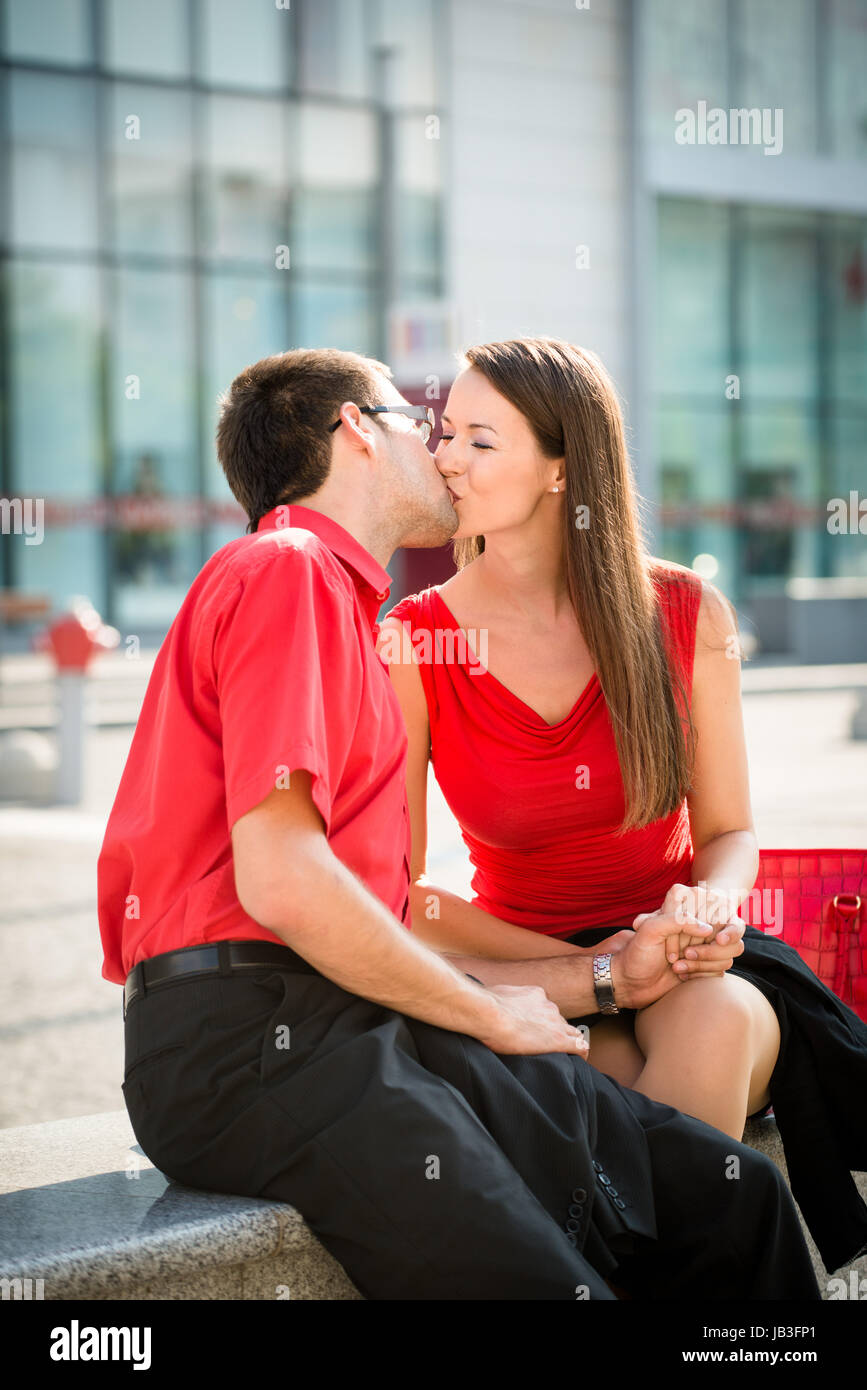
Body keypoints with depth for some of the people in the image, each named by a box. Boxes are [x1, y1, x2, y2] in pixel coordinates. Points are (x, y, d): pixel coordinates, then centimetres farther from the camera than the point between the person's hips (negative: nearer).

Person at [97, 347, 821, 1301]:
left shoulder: (341, 595, 26)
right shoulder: (285, 571, -5)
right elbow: (281, 881, -17)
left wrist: (601, 976, 18)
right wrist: (491, 1013, -5)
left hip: (356, 1018, 10)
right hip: (250, 1040, -10)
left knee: (733, 1196, 0)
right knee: (548, 1283, -27)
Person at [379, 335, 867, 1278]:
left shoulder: (684, 616, -2)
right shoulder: (411, 644, -6)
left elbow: (728, 830, 6)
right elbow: (403, 888, -5)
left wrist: (709, 907, -19)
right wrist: (589, 971, -14)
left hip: (684, 962, 1)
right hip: (529, 973, -1)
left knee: (712, 1021, -34)